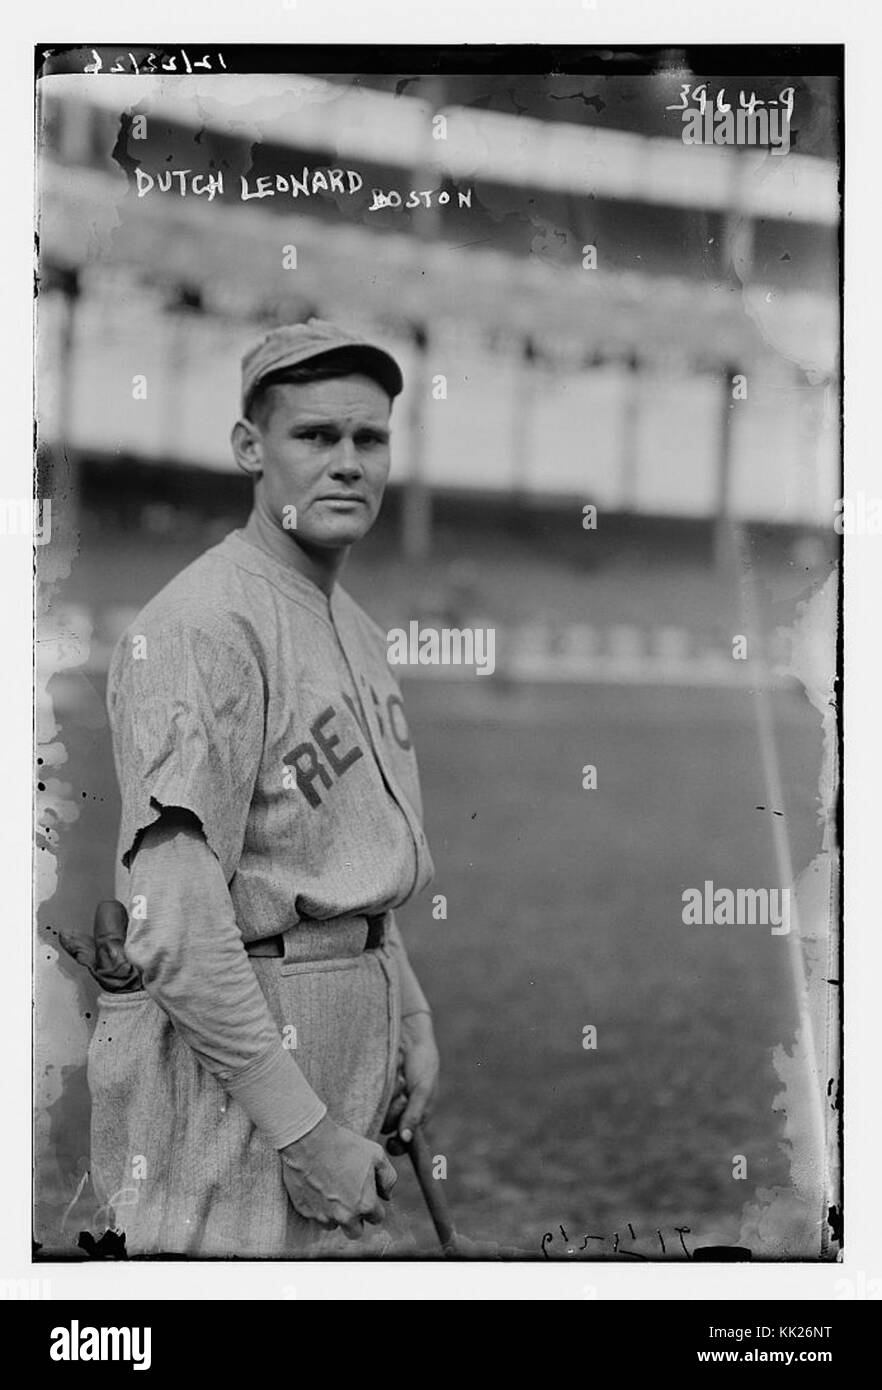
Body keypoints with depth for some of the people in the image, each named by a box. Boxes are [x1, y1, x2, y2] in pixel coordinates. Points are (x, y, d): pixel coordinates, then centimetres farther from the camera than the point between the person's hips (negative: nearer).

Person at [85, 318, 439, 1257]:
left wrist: (408, 1015, 18)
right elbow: (174, 924, -24)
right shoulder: (202, 625, -17)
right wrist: (302, 1127, -24)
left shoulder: (355, 628, 16)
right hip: (230, 1047, -9)